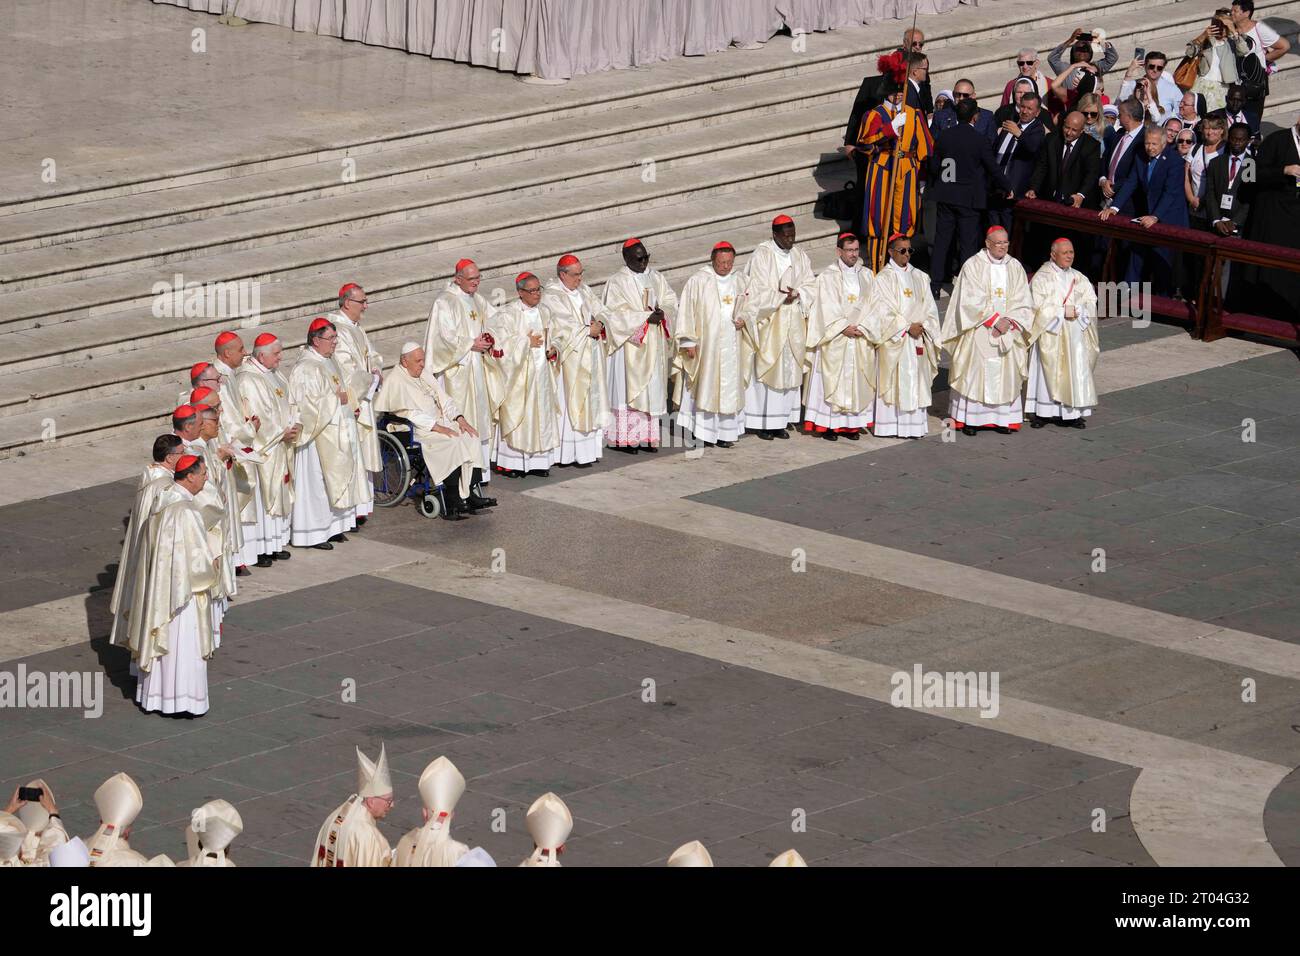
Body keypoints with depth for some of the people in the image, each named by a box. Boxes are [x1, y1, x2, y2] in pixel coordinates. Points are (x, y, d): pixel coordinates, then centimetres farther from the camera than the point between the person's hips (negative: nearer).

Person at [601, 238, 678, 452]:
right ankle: (625, 439, -1)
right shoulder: (617, 282, -8)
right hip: (630, 345, -6)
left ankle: (647, 435, 11)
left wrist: (663, 312, -13)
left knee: (652, 388, 6)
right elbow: (617, 313, -15)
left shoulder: (655, 277, 10)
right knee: (629, 388, -4)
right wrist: (646, 317, -20)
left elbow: (671, 300, 10)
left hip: (654, 345, 6)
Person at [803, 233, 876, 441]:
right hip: (835, 338, -4)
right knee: (832, 380, -3)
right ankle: (828, 424, 0)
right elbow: (828, 307, -9)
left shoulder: (866, 275, 10)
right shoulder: (828, 276, -3)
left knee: (857, 382, 4)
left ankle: (851, 424, 9)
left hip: (860, 338, 4)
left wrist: (862, 327, -8)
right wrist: (844, 328, -15)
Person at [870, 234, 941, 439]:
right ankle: (890, 427, -3)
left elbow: (929, 307, 10)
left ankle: (913, 424, 5)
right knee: (894, 382, -5)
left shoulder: (919, 277, 12)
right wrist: (907, 327, -14)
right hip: (894, 339, -5)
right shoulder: (884, 278, -3)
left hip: (917, 338, 5)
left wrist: (922, 325, -9)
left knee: (916, 382, 2)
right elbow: (884, 311, -9)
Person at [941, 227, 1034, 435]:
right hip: (979, 331, -4)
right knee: (975, 371, -4)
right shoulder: (973, 266, -4)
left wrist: (1009, 322, -10)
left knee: (1005, 374, 2)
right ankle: (969, 419, 0)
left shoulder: (1015, 267, 8)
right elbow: (973, 301, -10)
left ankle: (1002, 418, 6)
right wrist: (995, 321, -15)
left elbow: (1023, 302, 5)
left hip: (1008, 331, 4)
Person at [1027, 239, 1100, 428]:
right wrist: (1063, 311, -16)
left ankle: (1072, 413, 0)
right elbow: (1039, 306, -11)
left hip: (1074, 334, 4)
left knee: (1076, 369, -2)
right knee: (1048, 371, -3)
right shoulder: (1041, 278, -2)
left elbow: (1090, 303, 4)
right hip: (1050, 334, -4)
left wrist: (1077, 310, -15)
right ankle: (1042, 412, 1)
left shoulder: (1079, 278, 11)